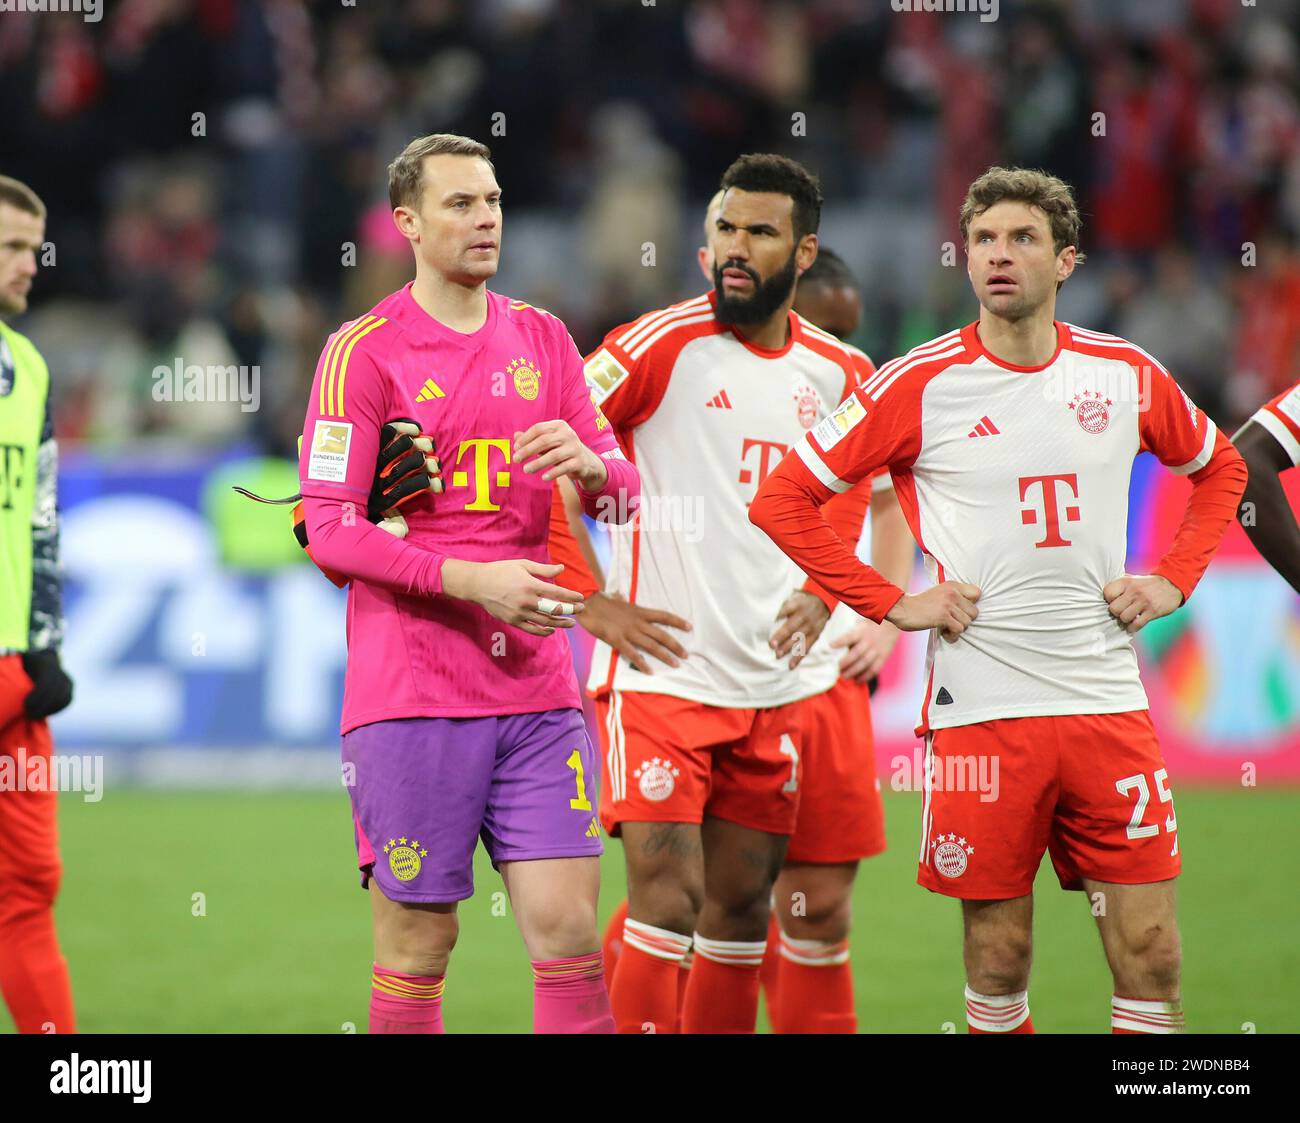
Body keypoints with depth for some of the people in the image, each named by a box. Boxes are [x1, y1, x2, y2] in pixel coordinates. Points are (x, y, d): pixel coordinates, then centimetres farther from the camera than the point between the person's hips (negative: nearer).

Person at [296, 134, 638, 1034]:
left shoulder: (542, 339, 13)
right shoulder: (364, 350, -3)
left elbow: (623, 493, 14)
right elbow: (330, 532, -7)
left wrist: (589, 465, -10)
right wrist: (473, 578, -17)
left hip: (539, 687, 4)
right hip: (411, 693, -4)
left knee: (567, 926, -4)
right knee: (419, 942, 0)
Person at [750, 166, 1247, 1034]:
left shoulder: (1127, 375, 6)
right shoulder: (921, 384, -3)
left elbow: (1221, 469, 24)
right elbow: (783, 498, 0)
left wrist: (1173, 581, 10)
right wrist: (891, 604, -5)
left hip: (1107, 702, 2)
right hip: (980, 708, -2)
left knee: (1150, 956, -2)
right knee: (999, 956, 2)